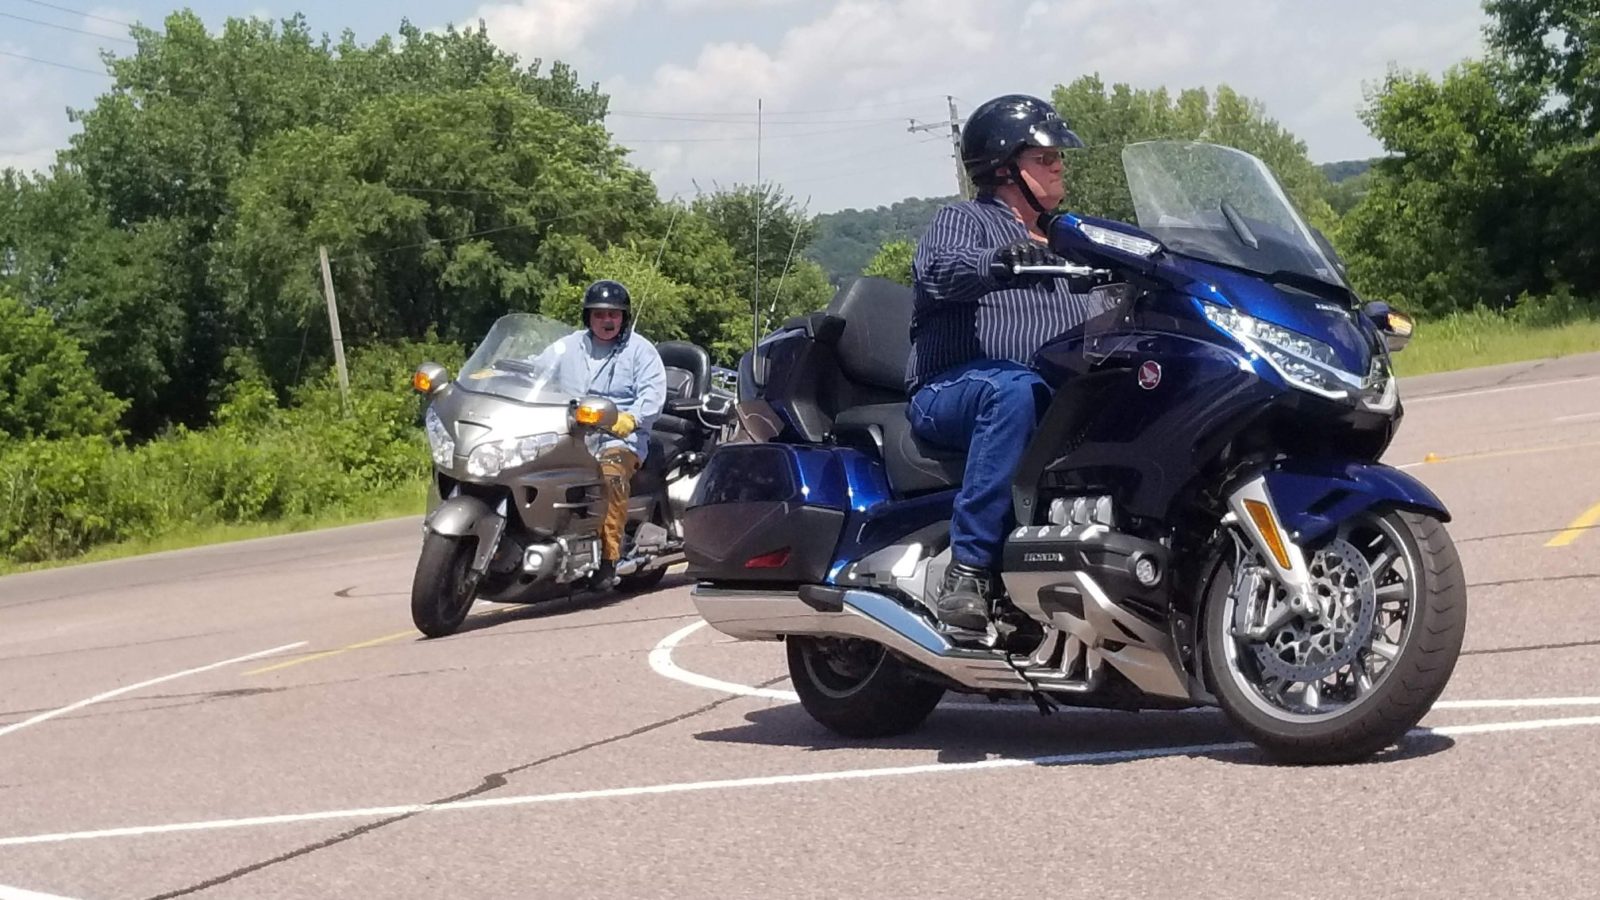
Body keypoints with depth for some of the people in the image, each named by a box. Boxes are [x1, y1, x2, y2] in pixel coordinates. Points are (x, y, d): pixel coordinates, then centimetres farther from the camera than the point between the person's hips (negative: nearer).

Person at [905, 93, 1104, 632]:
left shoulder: (1059, 245, 31)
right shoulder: (963, 220, 7)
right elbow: (937, 272, -18)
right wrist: (1004, 260, -37)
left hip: (1060, 396, 6)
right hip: (951, 393, -6)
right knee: (1017, 391, -41)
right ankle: (967, 568, -41)